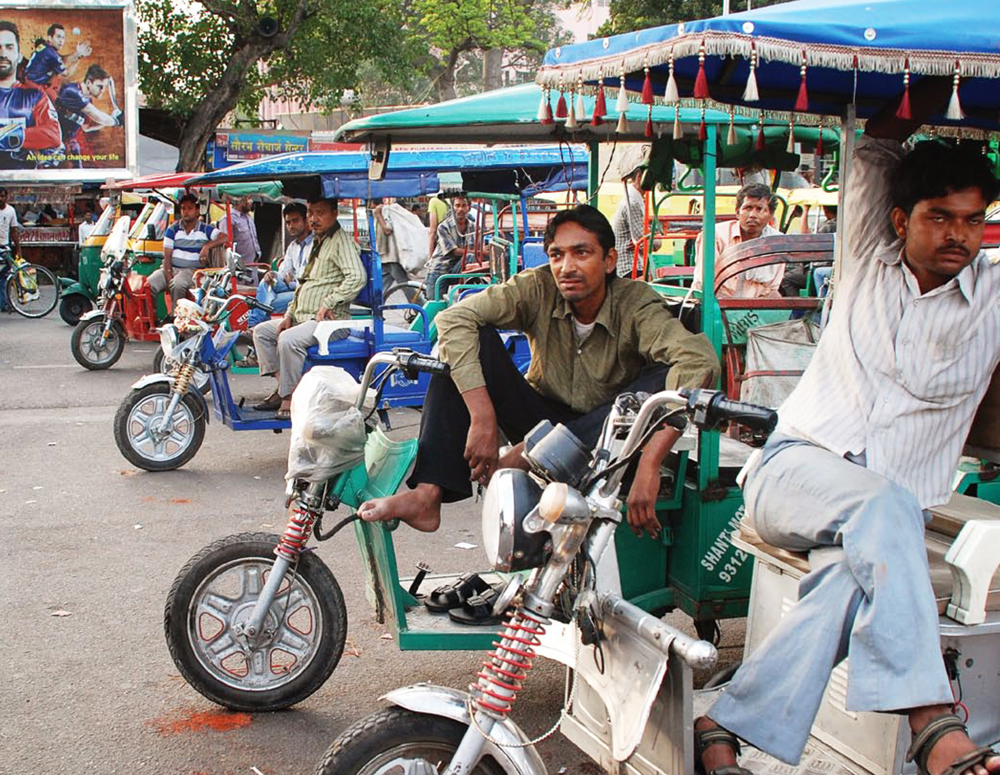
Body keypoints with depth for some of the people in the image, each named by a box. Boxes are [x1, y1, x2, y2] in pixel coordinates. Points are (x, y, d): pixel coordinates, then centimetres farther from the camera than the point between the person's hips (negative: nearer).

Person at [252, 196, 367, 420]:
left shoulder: (341, 240, -9)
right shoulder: (316, 242, 22)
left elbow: (357, 277, -24)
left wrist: (328, 303, -23)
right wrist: (289, 315, 14)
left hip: (329, 320, -10)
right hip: (302, 317, 11)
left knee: (288, 340, -32)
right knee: (261, 330, 9)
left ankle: (291, 396, -20)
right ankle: (282, 386, 4)